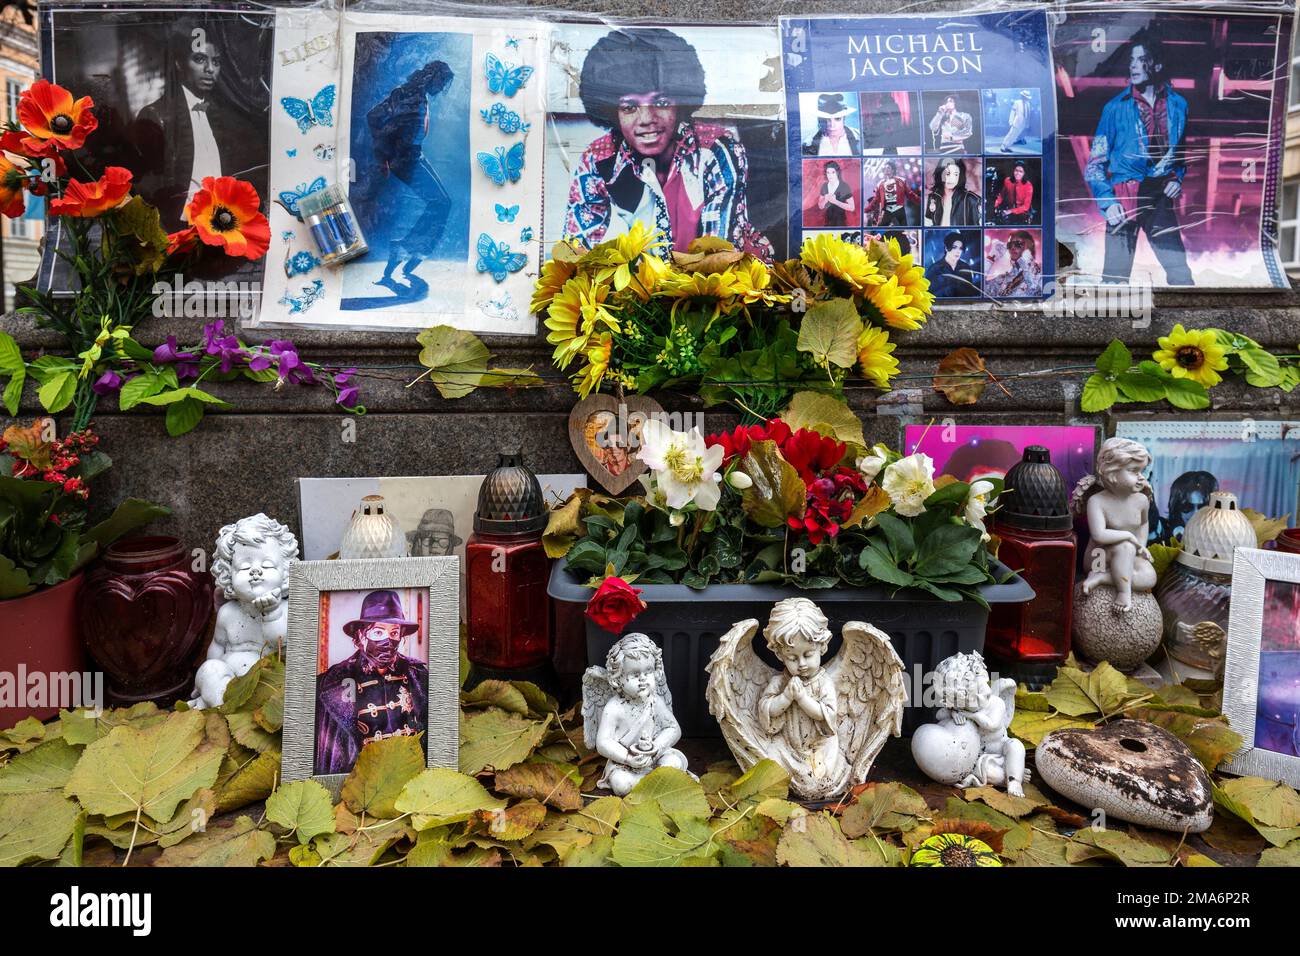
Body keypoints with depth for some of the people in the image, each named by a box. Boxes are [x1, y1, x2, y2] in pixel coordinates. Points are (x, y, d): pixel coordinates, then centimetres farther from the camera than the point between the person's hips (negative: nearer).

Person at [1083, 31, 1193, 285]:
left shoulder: (1177, 104, 6)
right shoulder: (1116, 107, -5)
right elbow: (1095, 163, -4)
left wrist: (1177, 178, 3)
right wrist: (1107, 202, -16)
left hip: (1160, 198, 3)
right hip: (1124, 199, -3)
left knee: (1180, 273, 4)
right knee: (1115, 276, -3)